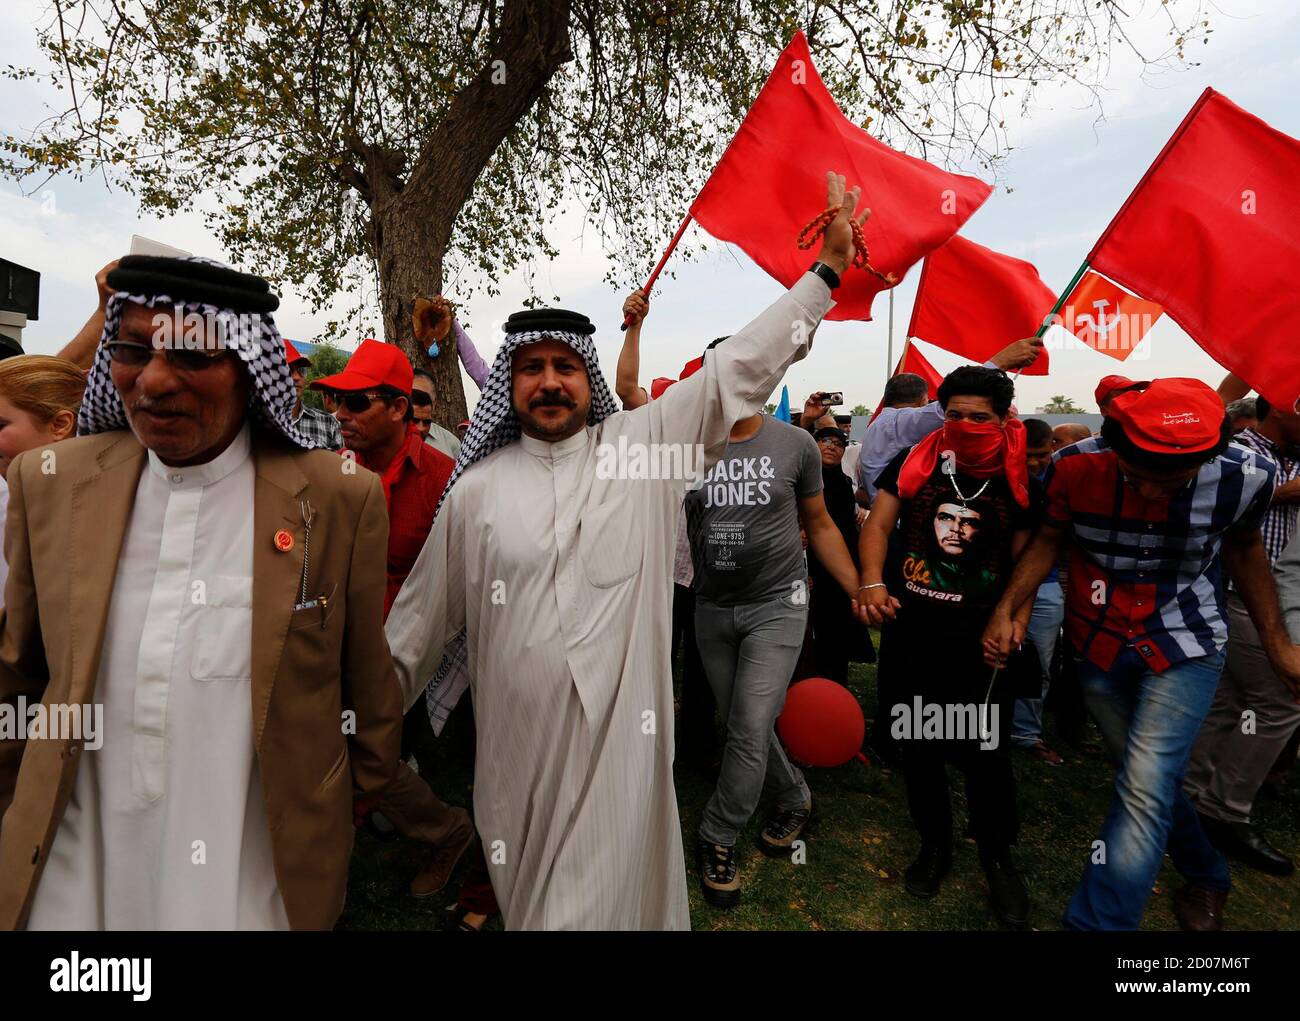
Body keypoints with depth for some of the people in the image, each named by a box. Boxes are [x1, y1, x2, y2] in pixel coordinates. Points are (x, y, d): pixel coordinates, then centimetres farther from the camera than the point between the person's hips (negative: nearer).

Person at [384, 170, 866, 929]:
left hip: (623, 741, -1)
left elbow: (740, 370, -1)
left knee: (605, 899, 8)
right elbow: (419, 626, 10)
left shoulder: (641, 444, -1)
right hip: (520, 755, 2)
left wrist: (827, 270, -2)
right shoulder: (477, 488, 3)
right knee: (531, 902, 18)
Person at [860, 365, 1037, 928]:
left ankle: (998, 856, 27)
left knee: (982, 750, 2)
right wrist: (872, 583, -21)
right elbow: (879, 523, -4)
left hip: (979, 638, -1)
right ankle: (934, 842, 34)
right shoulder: (913, 463, -1)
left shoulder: (1018, 482, -1)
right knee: (917, 743, 13)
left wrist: (1016, 623, -12)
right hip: (909, 629, 2)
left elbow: (1025, 559, 3)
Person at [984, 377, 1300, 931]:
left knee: (1145, 789, -15)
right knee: (1153, 780, 17)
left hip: (1185, 647, -1)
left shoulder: (1245, 476, -18)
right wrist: (1006, 609, -17)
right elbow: (1048, 539, -4)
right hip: (1101, 645, 2)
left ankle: (1096, 922, -1)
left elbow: (1243, 548, 3)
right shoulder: (1076, 465, -20)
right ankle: (1205, 876, 47)